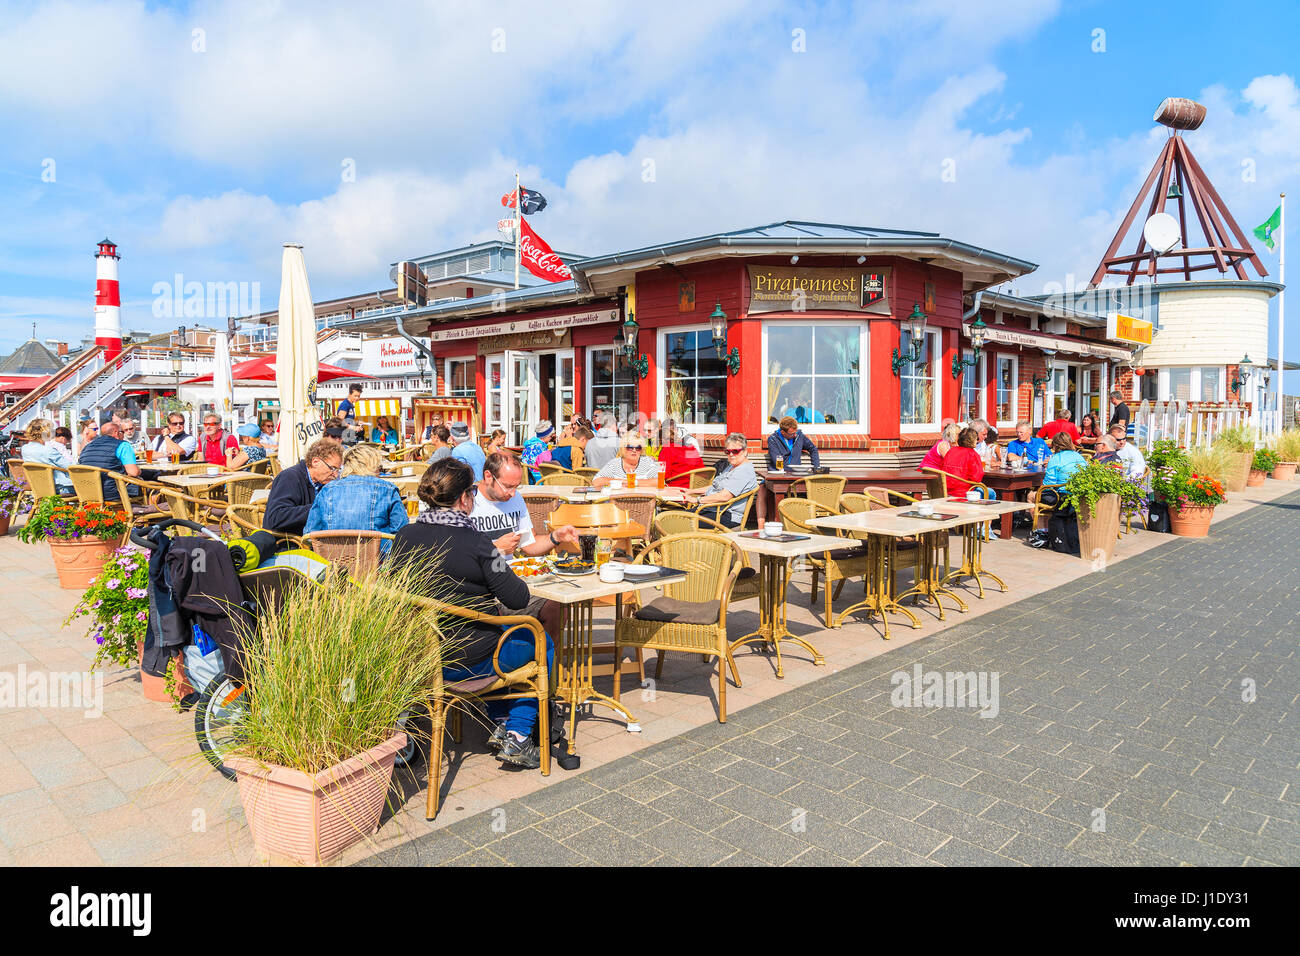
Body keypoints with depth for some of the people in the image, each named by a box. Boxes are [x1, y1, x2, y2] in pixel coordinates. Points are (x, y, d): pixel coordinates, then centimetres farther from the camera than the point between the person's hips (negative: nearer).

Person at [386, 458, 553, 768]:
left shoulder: (405, 536, -4)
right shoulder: (474, 542, -21)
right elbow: (518, 599, -18)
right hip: (468, 662, -7)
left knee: (498, 638, 34)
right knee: (541, 643, 18)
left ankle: (500, 724, 33)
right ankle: (516, 737, 15)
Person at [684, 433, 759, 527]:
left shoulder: (744, 471, -17)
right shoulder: (731, 466, 18)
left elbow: (725, 496, -26)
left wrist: (697, 500, -19)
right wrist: (692, 491, 20)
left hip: (728, 516, -11)